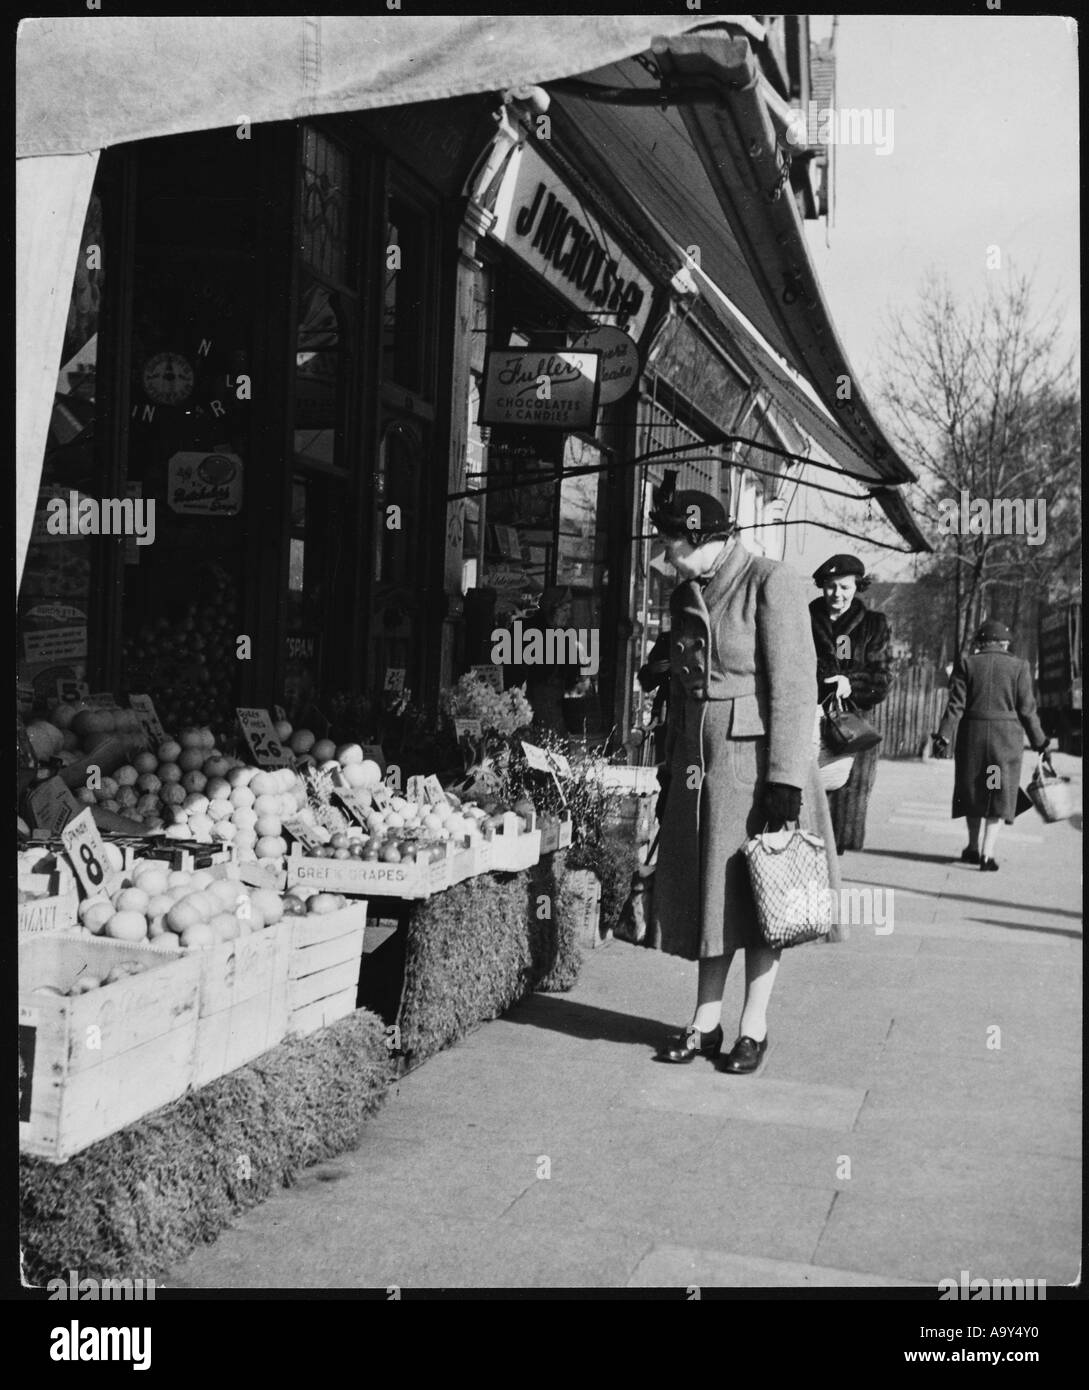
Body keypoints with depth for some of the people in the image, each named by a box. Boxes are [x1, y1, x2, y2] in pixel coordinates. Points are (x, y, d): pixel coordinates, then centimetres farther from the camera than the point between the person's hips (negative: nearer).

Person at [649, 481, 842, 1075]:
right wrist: (669, 771, 15)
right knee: (704, 891, 8)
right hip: (699, 761, 6)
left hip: (756, 761, -6)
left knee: (759, 894, 3)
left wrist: (785, 780, -20)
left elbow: (794, 688, -15)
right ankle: (706, 1023, 17)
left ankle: (753, 1028, 14)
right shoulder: (684, 598, 11)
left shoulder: (771, 584, -10)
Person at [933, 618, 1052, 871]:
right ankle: (987, 854, -4)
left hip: (973, 735, 1)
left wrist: (943, 736, -3)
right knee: (999, 793, 4)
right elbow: (1027, 710, -1)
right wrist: (1041, 743, 6)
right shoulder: (1019, 667, 0)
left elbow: (955, 705, -4)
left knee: (973, 790, 16)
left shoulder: (968, 664, 2)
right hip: (1007, 737, -1)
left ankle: (973, 848, 26)